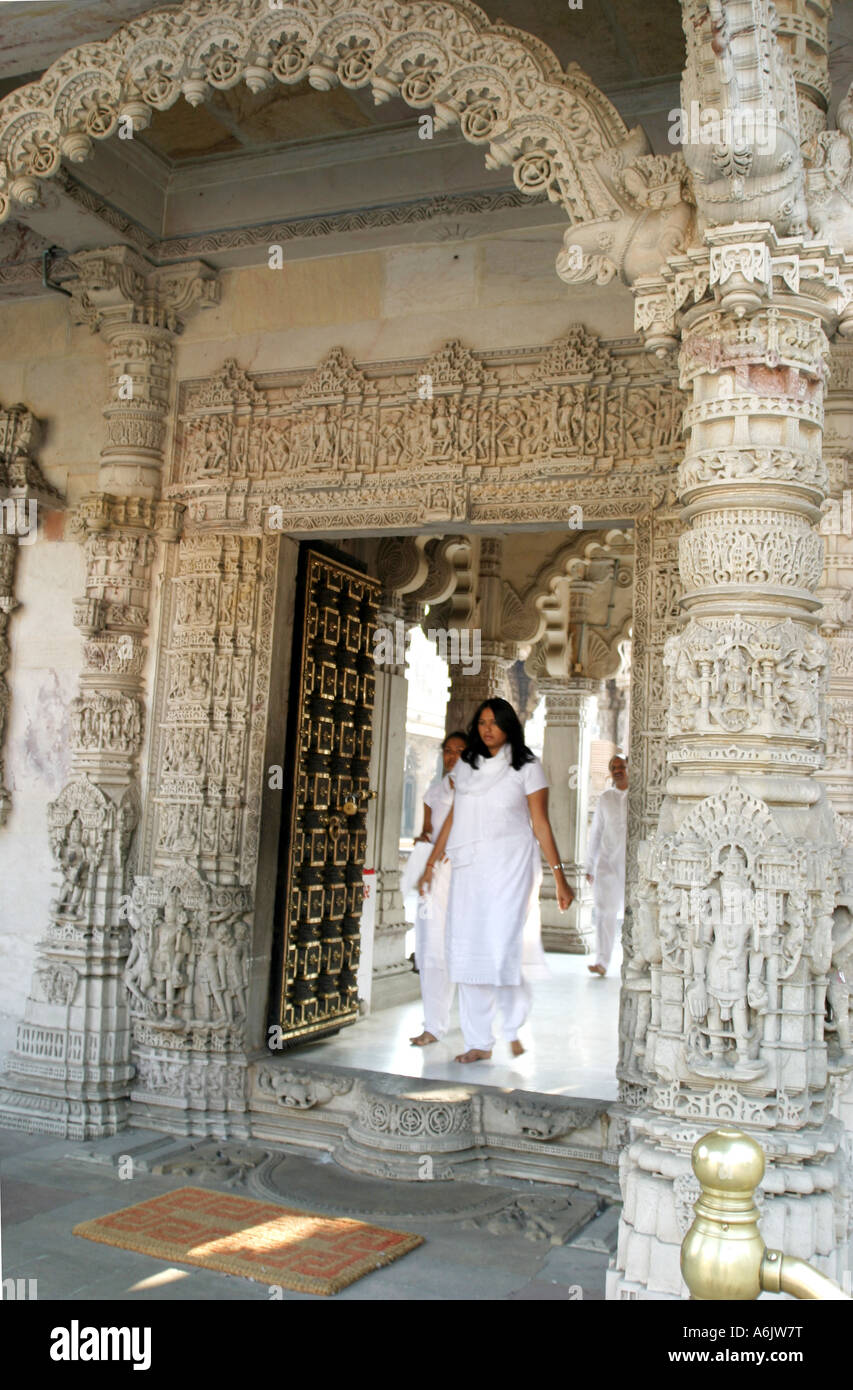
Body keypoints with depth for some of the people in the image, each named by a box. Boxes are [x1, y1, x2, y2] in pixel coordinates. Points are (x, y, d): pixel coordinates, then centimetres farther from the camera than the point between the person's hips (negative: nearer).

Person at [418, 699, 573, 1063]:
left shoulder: (526, 767, 1)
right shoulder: (465, 766, 12)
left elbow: (541, 824, 0)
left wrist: (560, 878, -3)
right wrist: (432, 862, 18)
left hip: (510, 864, -4)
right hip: (468, 866, 4)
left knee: (502, 947, -13)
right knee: (466, 949, 1)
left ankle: (513, 1030, 10)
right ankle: (478, 1042, 10)